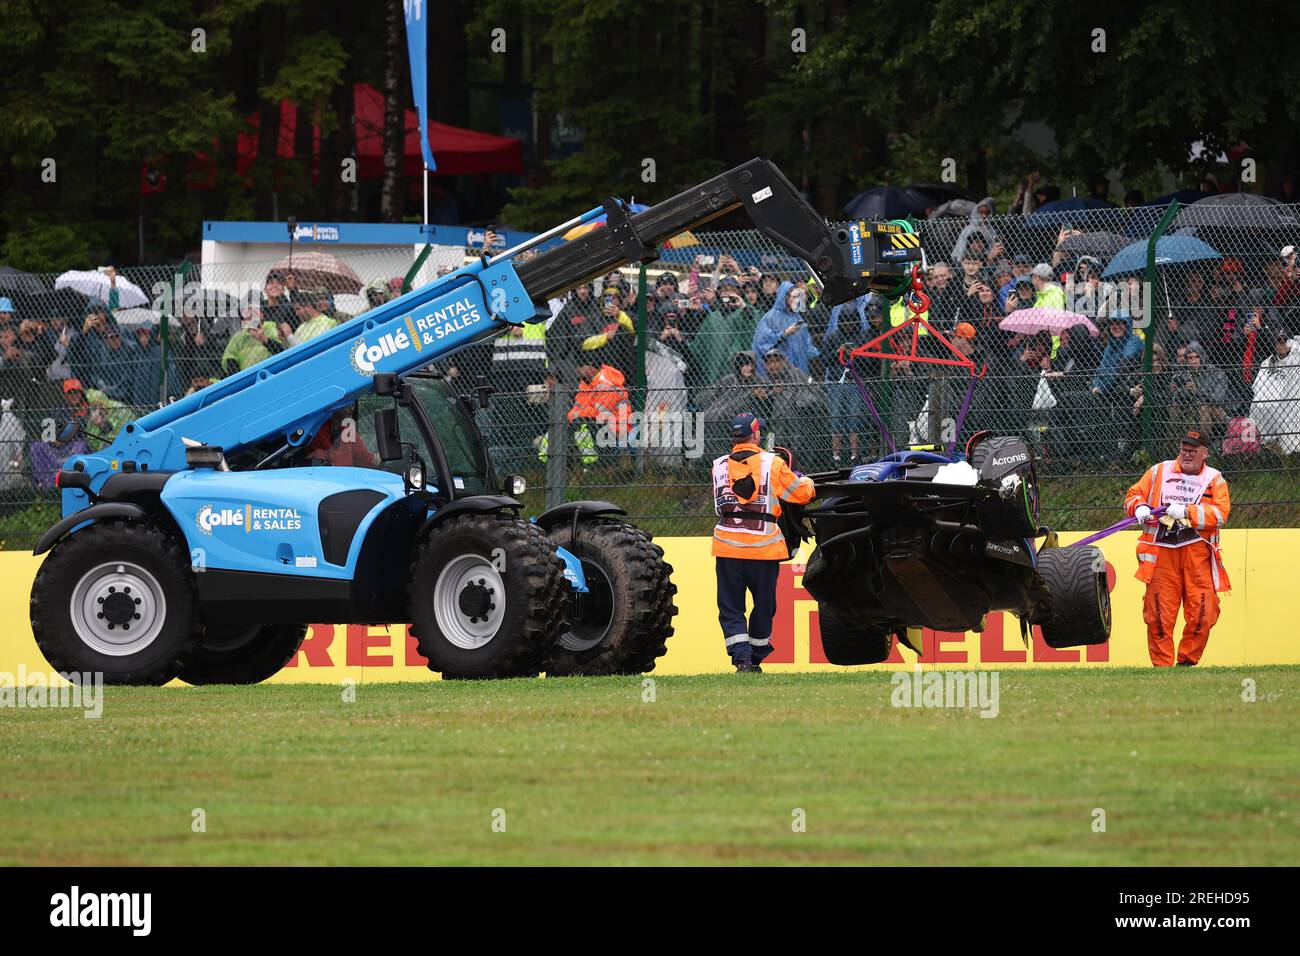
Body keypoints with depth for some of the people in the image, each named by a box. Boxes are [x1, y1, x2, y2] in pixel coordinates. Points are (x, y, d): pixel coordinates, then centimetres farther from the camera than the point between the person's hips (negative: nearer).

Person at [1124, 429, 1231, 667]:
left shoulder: (1215, 480, 11)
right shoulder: (1159, 472, 15)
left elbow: (1220, 514, -3)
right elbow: (1133, 495, 15)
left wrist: (1186, 512, -15)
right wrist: (1139, 507, -9)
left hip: (1197, 552, 0)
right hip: (1161, 551, 0)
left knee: (1202, 612, -7)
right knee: (1159, 613, -6)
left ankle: (1188, 661, 9)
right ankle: (1162, 665, 0)